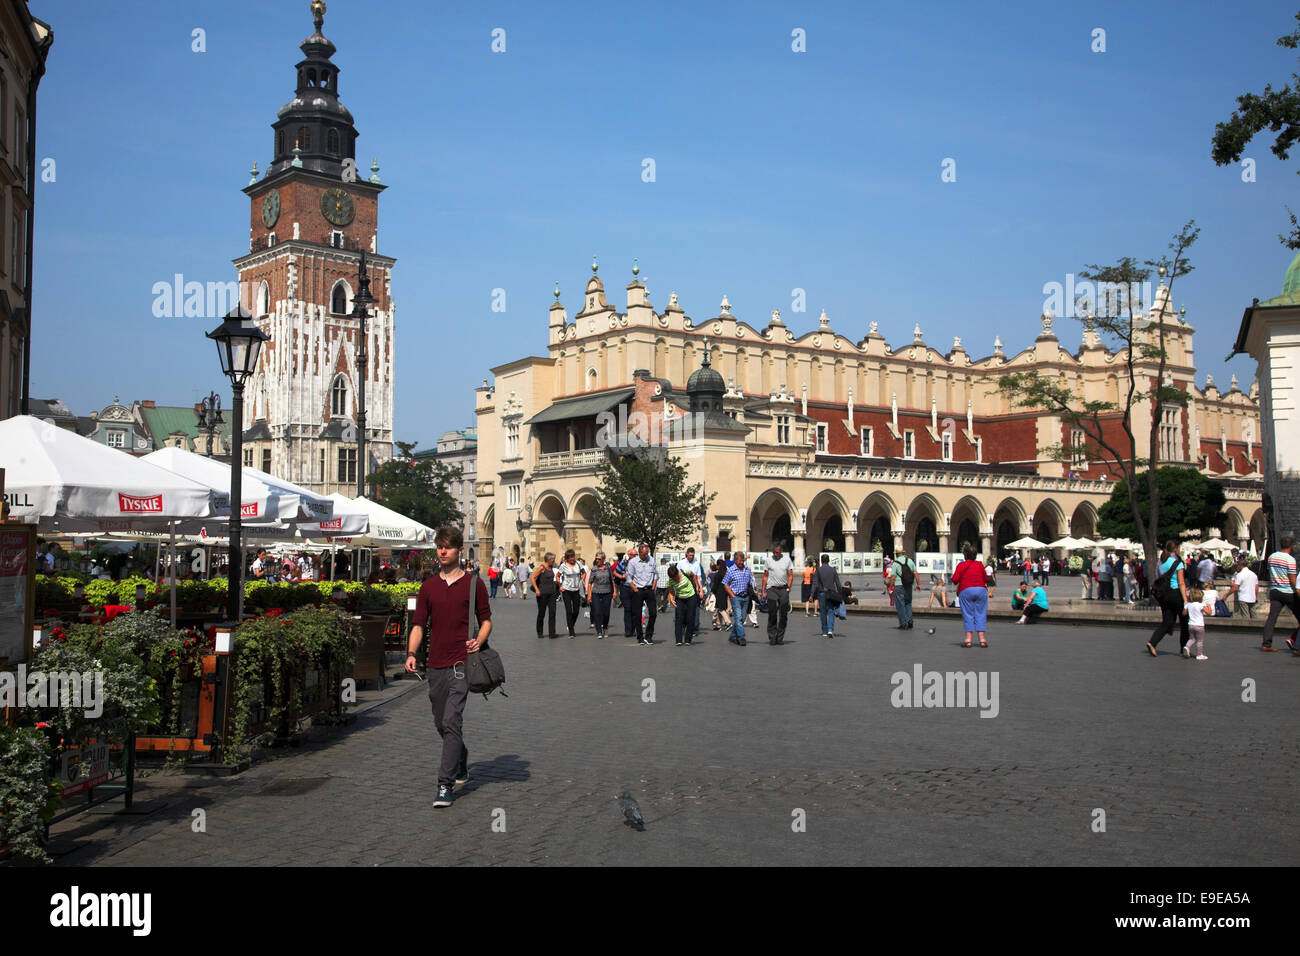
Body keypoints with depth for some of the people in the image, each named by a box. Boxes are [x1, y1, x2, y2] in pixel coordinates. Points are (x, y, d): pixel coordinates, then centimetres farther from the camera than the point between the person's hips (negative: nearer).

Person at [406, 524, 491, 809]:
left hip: (461, 663, -5)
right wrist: (411, 653, -6)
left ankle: (445, 785, -10)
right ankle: (461, 767, 39)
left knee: (451, 722, -13)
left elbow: (486, 620, 7)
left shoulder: (473, 584, 2)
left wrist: (478, 642, -12)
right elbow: (419, 624, 10)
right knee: (441, 723, 14)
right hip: (435, 664, 5)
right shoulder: (428, 586, 11)